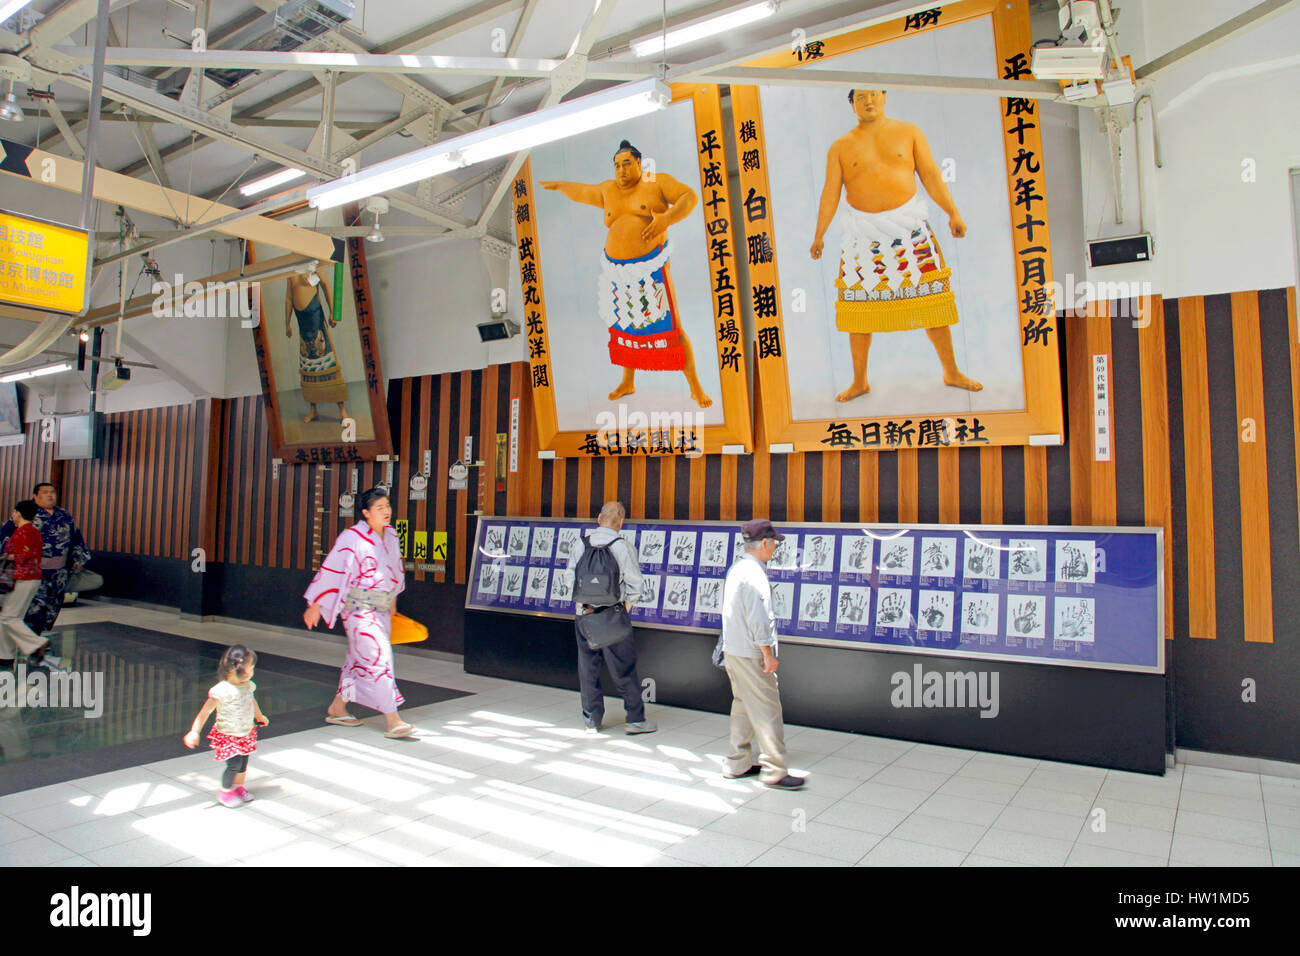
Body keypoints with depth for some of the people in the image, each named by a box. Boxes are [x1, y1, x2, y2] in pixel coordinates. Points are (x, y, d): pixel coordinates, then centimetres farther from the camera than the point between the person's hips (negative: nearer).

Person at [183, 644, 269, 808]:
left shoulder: (248, 685, 0)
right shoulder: (222, 690, -24)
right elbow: (205, 711, -22)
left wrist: (259, 716, 37)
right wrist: (194, 732, -26)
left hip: (246, 733, 7)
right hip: (227, 735, -6)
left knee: (243, 761, 13)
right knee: (234, 763, -10)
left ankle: (238, 787, 37)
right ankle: (225, 792, 14)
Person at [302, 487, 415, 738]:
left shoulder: (391, 536, 8)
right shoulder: (353, 537, -12)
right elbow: (331, 569, -8)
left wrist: (393, 600, 28)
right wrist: (315, 606, -5)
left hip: (381, 609, 7)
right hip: (359, 607, -7)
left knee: (360, 659, 15)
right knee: (378, 657, -11)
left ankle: (337, 708, 31)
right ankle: (393, 721, -10)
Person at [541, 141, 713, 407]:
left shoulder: (657, 183, 0)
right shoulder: (609, 191, 13)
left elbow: (689, 196, -6)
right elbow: (581, 192, 29)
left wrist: (665, 219, -21)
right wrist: (556, 186, 43)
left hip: (651, 270, -5)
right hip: (618, 271, 5)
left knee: (671, 328, -7)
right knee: (625, 325, 14)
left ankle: (696, 388, 2)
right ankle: (628, 383, 33)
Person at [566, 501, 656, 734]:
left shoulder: (581, 543, 0)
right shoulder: (622, 546, -10)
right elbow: (636, 583, -10)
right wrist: (627, 602, 6)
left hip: (584, 613, 3)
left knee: (588, 667, 13)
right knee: (624, 669, 6)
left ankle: (592, 719, 21)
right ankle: (636, 718, 14)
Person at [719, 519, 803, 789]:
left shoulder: (735, 568, 12)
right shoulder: (753, 573, -19)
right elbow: (758, 617, -21)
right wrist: (768, 653, -16)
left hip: (732, 649, 10)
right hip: (750, 653, -10)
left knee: (742, 705, 16)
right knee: (766, 708, -3)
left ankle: (738, 764, 23)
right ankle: (774, 770, 3)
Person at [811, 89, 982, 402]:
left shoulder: (909, 132, 9)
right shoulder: (840, 147, 8)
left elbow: (930, 175, 5)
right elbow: (830, 193, 4)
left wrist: (953, 212, -3)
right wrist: (819, 235, -4)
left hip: (908, 225, 0)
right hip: (864, 232, 0)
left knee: (933, 299, -1)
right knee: (859, 305, -1)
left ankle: (951, 372, 12)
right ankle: (860, 381, 12)